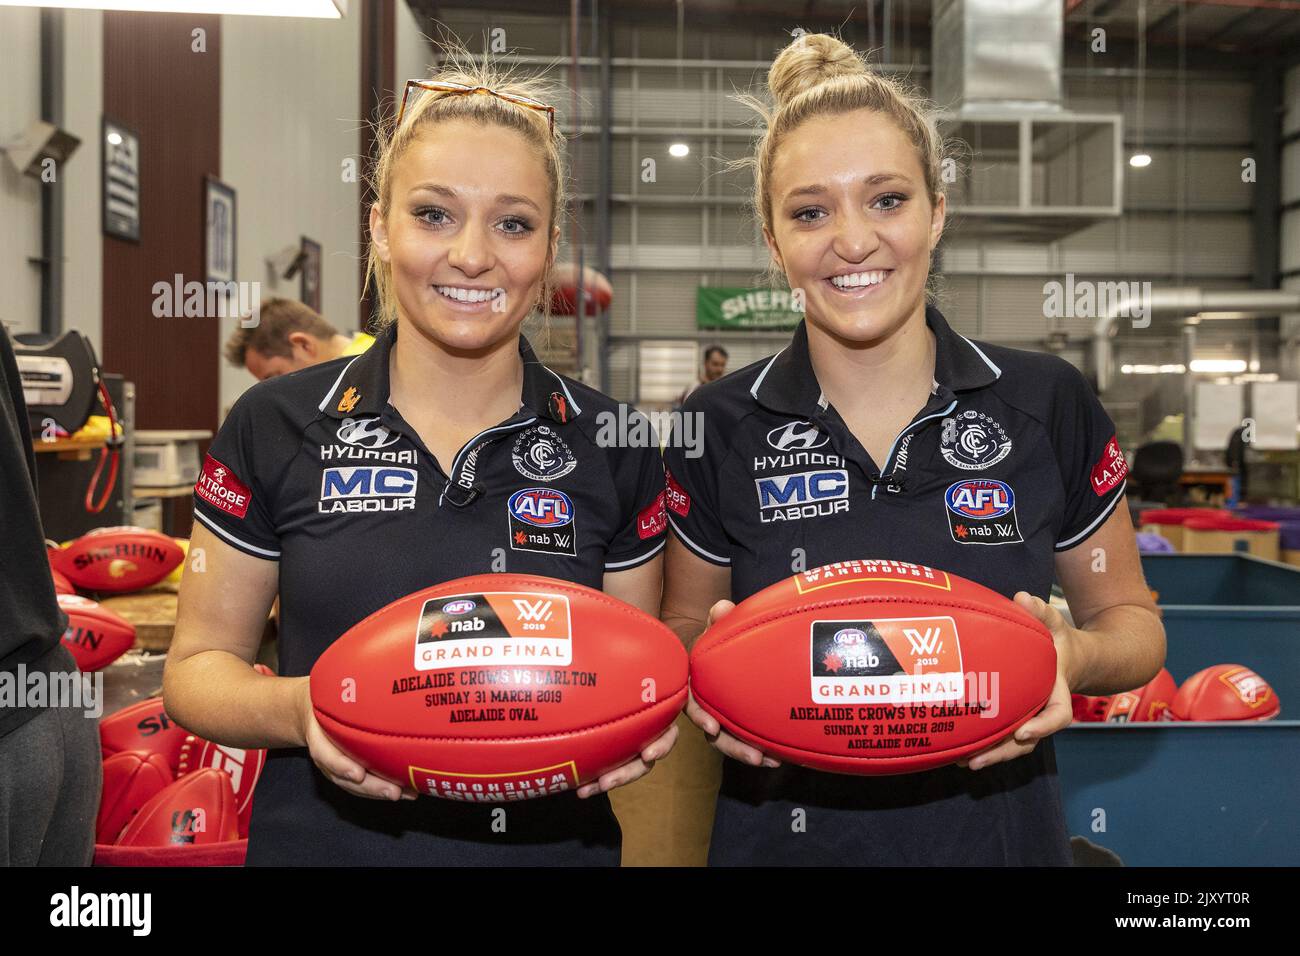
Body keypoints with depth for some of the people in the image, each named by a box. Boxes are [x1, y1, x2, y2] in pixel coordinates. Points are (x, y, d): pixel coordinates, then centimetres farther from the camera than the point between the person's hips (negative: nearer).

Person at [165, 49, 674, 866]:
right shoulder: (277, 428, -7)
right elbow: (199, 666, -1)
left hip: (556, 841, 1)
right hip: (322, 837, 0)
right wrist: (296, 710, -20)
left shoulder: (610, 448, -5)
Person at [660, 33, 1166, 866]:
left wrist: (1076, 656, -18)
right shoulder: (719, 430, -9)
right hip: (782, 835, 0)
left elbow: (1132, 622, 3)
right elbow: (682, 631, 3)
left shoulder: (1049, 406, -9)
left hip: (1001, 830, 1)